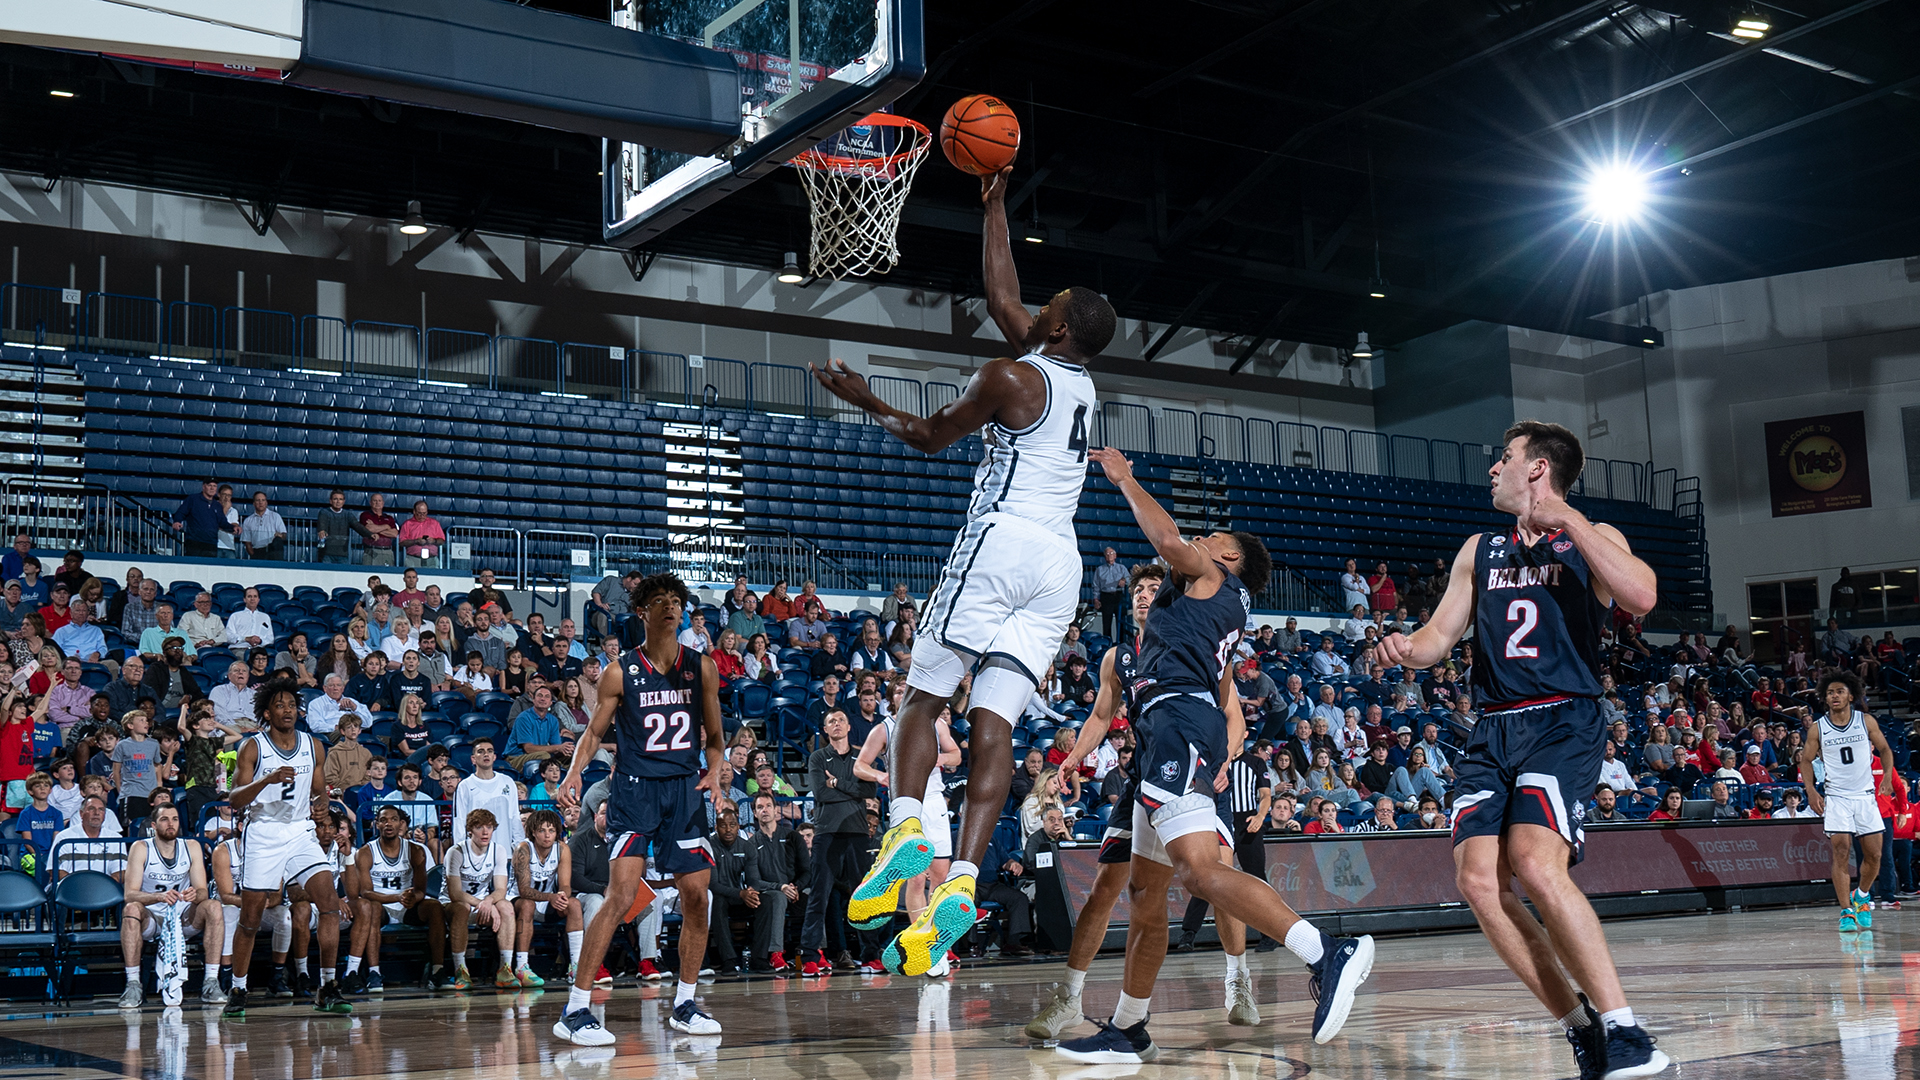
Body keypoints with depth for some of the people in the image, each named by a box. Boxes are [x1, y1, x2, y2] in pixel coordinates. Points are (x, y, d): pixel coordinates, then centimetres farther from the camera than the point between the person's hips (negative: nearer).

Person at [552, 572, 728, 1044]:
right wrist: (574, 772, -13)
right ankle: (574, 1011, -11)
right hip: (634, 790, -4)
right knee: (621, 895, -16)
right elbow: (595, 732, 4)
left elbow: (714, 733, 13)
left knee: (697, 896, 3)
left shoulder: (701, 668, 6)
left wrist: (716, 769, -6)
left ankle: (684, 1005, 19)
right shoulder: (621, 673, -2)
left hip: (685, 791, 4)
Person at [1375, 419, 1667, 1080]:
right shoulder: (1479, 552, 20)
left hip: (1563, 723, -6)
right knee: (1477, 879, -12)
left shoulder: (1591, 539, 4)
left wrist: (1566, 519, -17)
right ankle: (1580, 1026, 0)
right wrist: (1408, 647, -4)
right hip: (1493, 732, 6)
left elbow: (1641, 596, -17)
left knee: (1534, 864, -27)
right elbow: (1441, 635, 20)